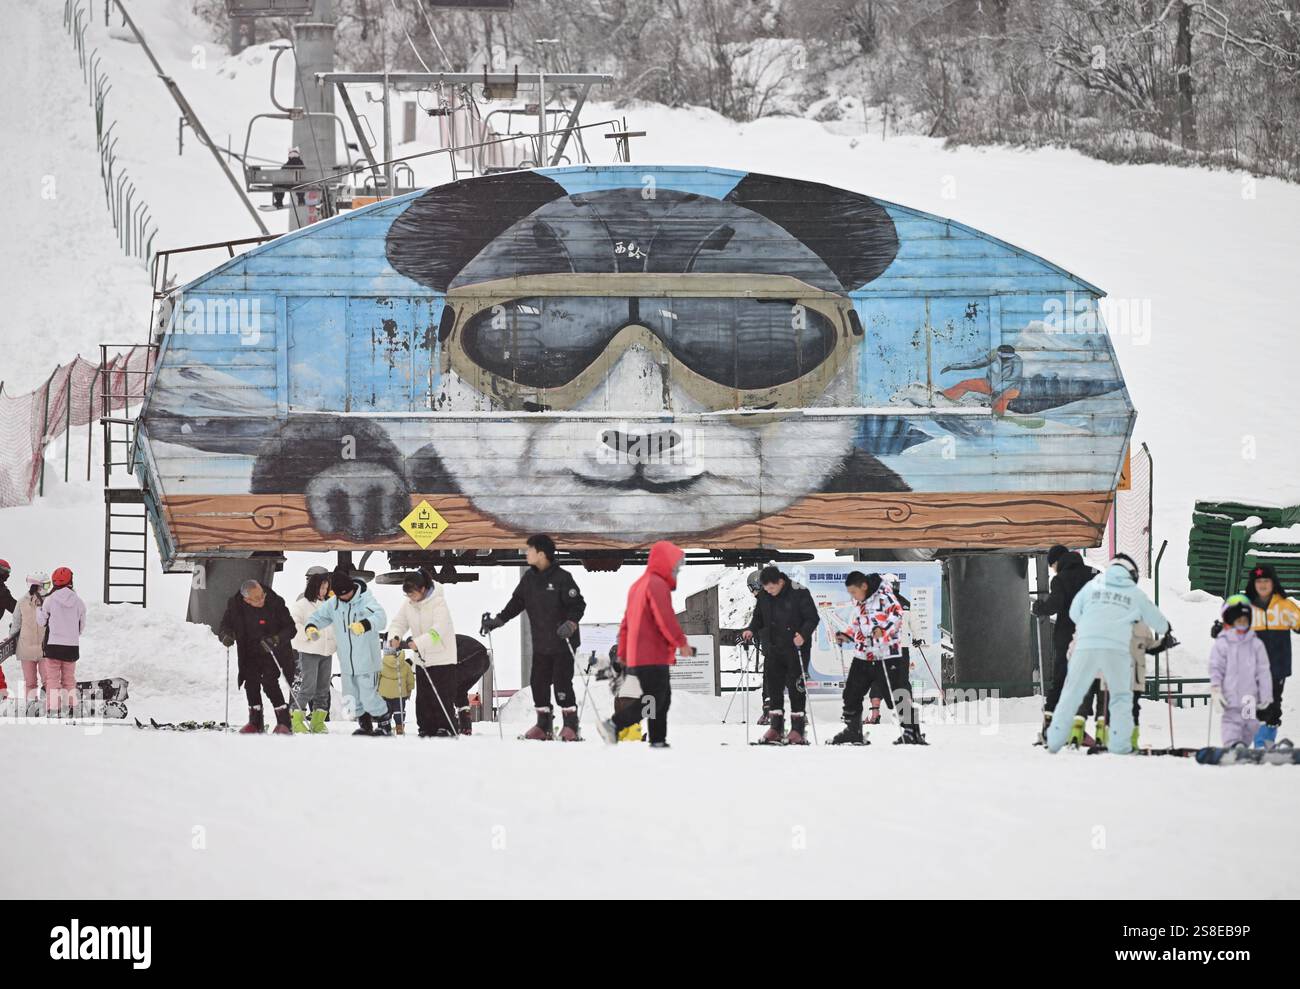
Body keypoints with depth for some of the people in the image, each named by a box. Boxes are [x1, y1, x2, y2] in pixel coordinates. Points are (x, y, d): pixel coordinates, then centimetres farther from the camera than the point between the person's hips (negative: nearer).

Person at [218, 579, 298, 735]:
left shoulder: (275, 602, -20)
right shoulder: (235, 605, -12)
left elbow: (291, 628, -15)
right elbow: (224, 625, -2)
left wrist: (276, 639, -34)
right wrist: (225, 635, -26)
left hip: (273, 651, -4)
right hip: (250, 653, 4)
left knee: (269, 682, -18)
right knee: (251, 682, -3)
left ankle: (284, 723, -11)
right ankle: (256, 722, 16)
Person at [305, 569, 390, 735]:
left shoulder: (366, 600, -14)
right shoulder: (333, 604, 3)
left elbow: (380, 617, -29)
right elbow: (318, 615, 11)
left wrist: (364, 625, -49)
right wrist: (311, 627, -13)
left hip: (366, 659, -6)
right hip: (346, 662, 6)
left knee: (368, 696, -6)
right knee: (351, 697, 13)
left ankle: (385, 724, 14)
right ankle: (365, 725, 32)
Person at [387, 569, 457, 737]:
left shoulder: (438, 603, -18)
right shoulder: (408, 604, 2)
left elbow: (438, 630, -28)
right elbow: (398, 622, 2)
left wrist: (418, 643, -39)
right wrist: (394, 637, -21)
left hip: (442, 658, -6)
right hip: (421, 658, 6)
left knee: (443, 696, -6)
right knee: (423, 697, 8)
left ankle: (445, 728, 0)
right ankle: (426, 728, 15)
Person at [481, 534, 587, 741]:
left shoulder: (562, 577, -12)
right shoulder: (529, 578, 7)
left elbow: (578, 605, -12)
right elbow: (517, 602, 15)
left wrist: (571, 624, -26)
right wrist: (498, 620, 7)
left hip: (563, 643, -6)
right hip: (540, 644, 6)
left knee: (562, 683, -7)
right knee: (538, 683, 5)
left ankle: (571, 725, 4)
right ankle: (544, 725, 14)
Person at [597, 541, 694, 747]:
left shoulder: (639, 585, 20)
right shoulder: (657, 585, -12)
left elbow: (626, 622, 22)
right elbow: (665, 618, -20)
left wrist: (623, 654, 23)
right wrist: (681, 642, -13)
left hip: (638, 654, 10)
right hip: (653, 656, -10)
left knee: (662, 699, 12)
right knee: (654, 702, -10)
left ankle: (658, 741, 10)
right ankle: (613, 724, -14)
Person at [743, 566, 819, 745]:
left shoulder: (799, 593, -12)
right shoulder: (764, 597, 4)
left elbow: (813, 618, -10)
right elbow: (758, 617, 17)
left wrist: (803, 634, -25)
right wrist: (751, 630, -3)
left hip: (797, 648, -5)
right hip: (774, 649, 5)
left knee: (795, 687, -4)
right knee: (773, 686, 5)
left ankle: (798, 729, 2)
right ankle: (776, 728, 13)